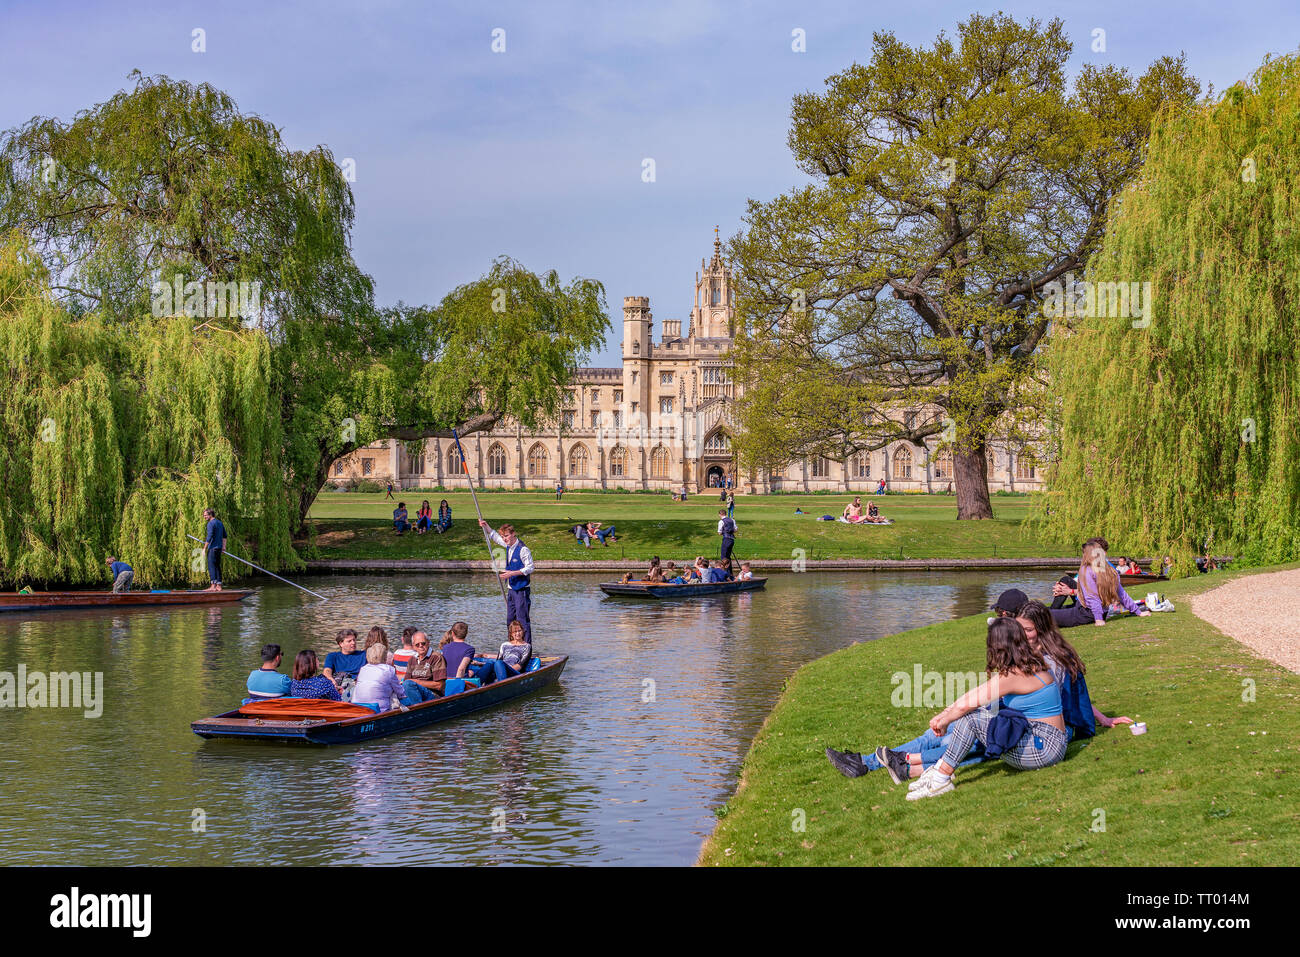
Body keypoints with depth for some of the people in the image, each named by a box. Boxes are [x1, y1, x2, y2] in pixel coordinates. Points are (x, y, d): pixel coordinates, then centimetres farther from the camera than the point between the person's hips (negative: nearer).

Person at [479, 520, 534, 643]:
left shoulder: (523, 549, -16)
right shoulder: (508, 546, 9)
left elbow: (530, 568, -17)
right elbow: (494, 536, 27)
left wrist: (512, 573, -21)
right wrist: (486, 526, 16)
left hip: (522, 590, -9)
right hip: (511, 589, 9)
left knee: (522, 619, -9)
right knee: (510, 620, 12)